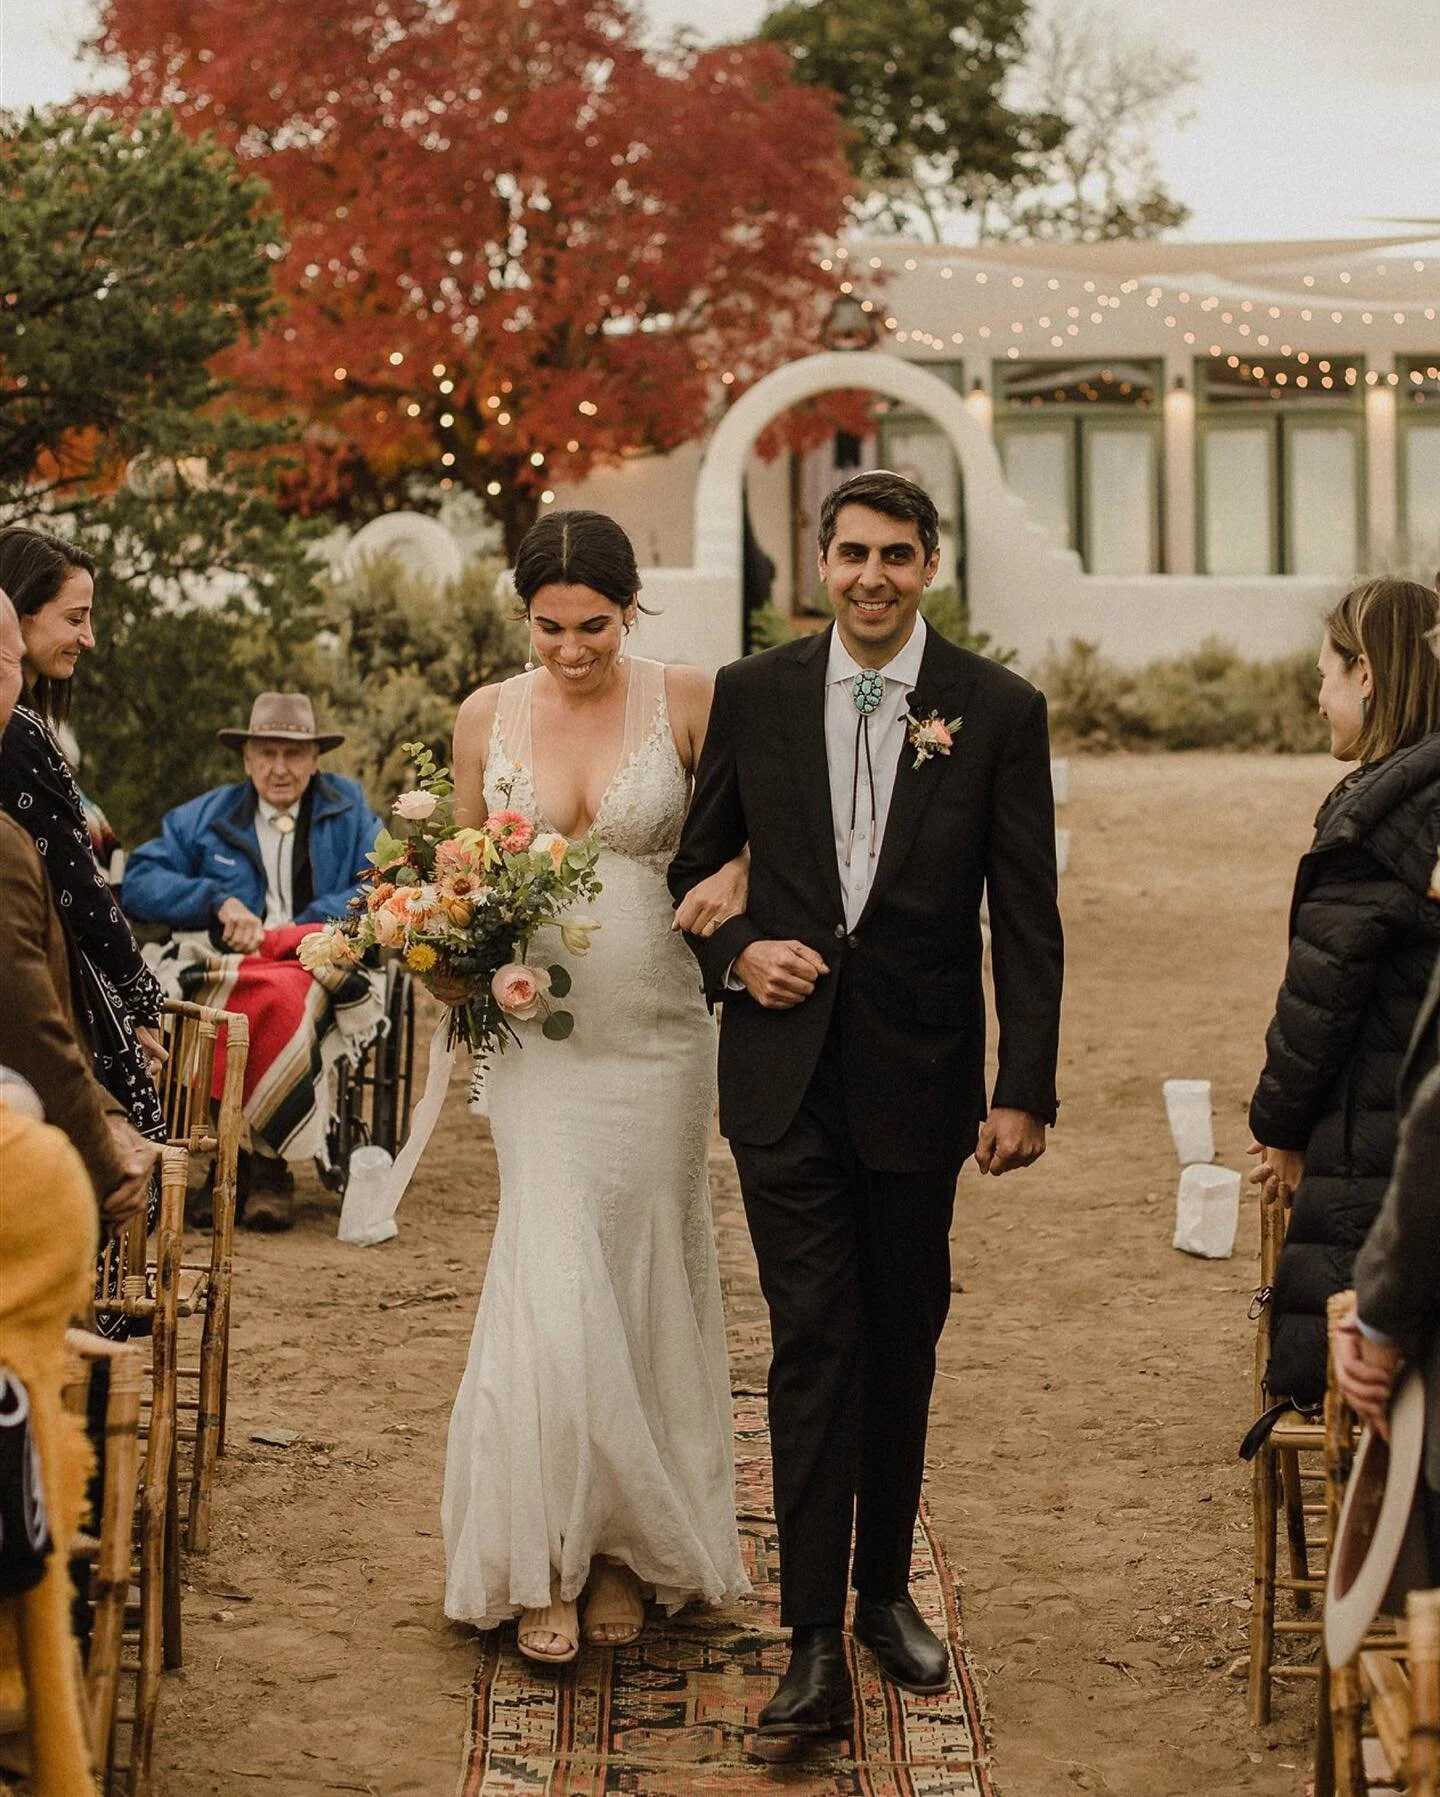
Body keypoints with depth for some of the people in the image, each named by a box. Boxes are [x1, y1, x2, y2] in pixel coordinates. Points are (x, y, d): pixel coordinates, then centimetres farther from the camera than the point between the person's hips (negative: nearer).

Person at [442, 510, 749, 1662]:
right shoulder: (488, 716, 3)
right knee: (554, 1288, -8)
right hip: (539, 1036, 0)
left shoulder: (687, 702, -3)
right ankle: (544, 1560, 5)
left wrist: (735, 881, -18)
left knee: (643, 1286, 8)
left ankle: (630, 1548, 22)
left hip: (656, 1036, 0)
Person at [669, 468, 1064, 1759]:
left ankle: (886, 1591, 30)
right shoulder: (753, 697, 2)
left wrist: (1025, 1091, -8)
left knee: (903, 1347, 12)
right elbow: (692, 864, 13)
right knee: (813, 1350, -5)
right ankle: (816, 1650, -3)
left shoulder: (998, 711, -2)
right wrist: (734, 953, -7)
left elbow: (1028, 919, -3)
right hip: (787, 1072, 0)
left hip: (920, 1074, 1)